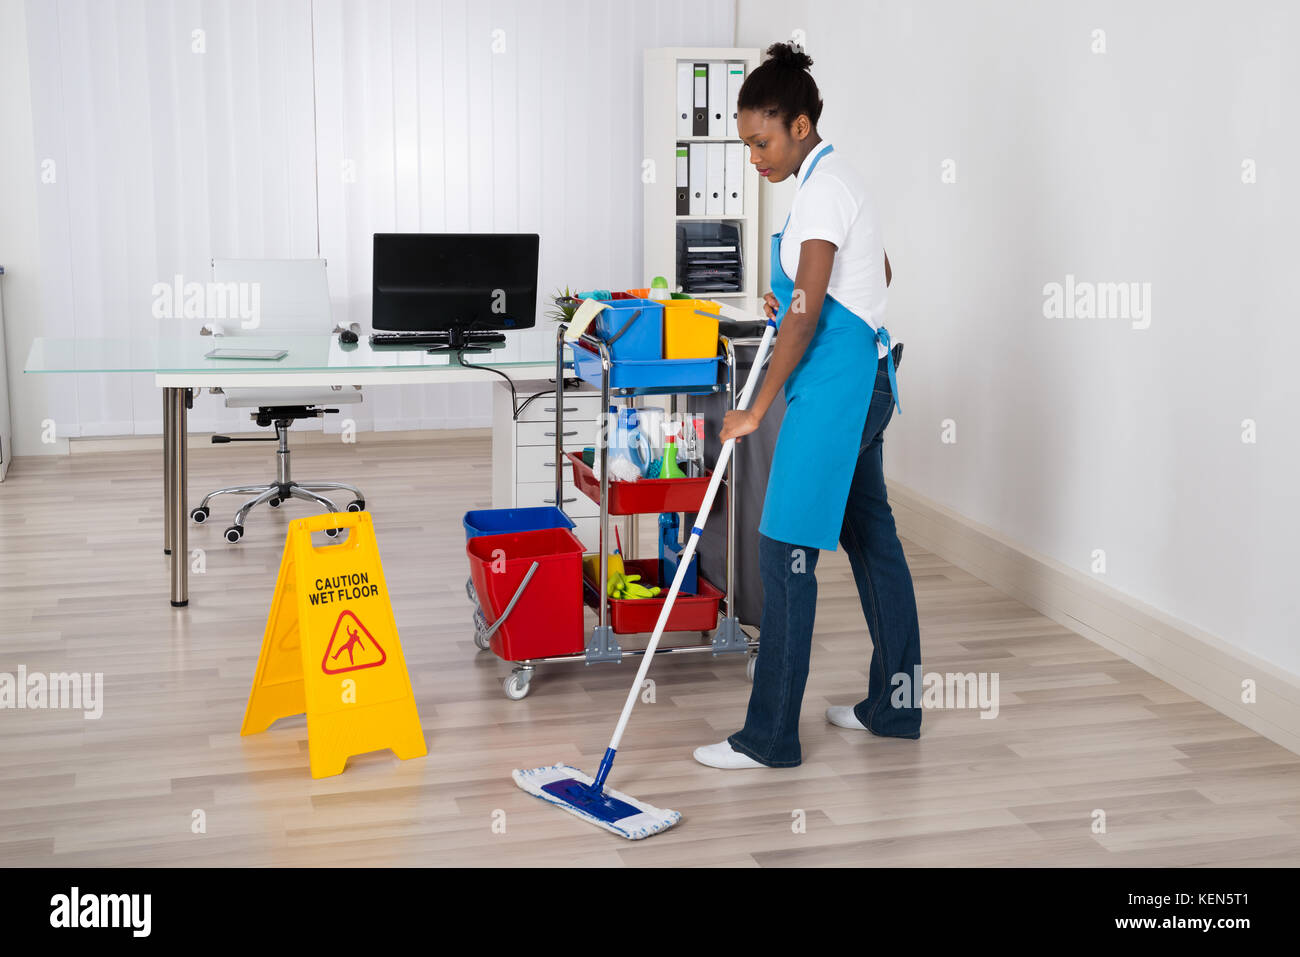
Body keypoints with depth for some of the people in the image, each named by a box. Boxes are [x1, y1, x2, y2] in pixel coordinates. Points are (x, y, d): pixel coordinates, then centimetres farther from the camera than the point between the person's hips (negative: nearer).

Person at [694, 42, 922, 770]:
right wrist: (798, 300, 15)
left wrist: (758, 409, -17)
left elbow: (808, 312, -20)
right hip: (863, 380, 11)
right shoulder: (836, 177, 14)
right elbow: (880, 274, 27)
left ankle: (770, 737, 0)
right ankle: (894, 707, 26)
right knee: (872, 538, 15)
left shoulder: (824, 187, -16)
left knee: (786, 552, -7)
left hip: (836, 384, -11)